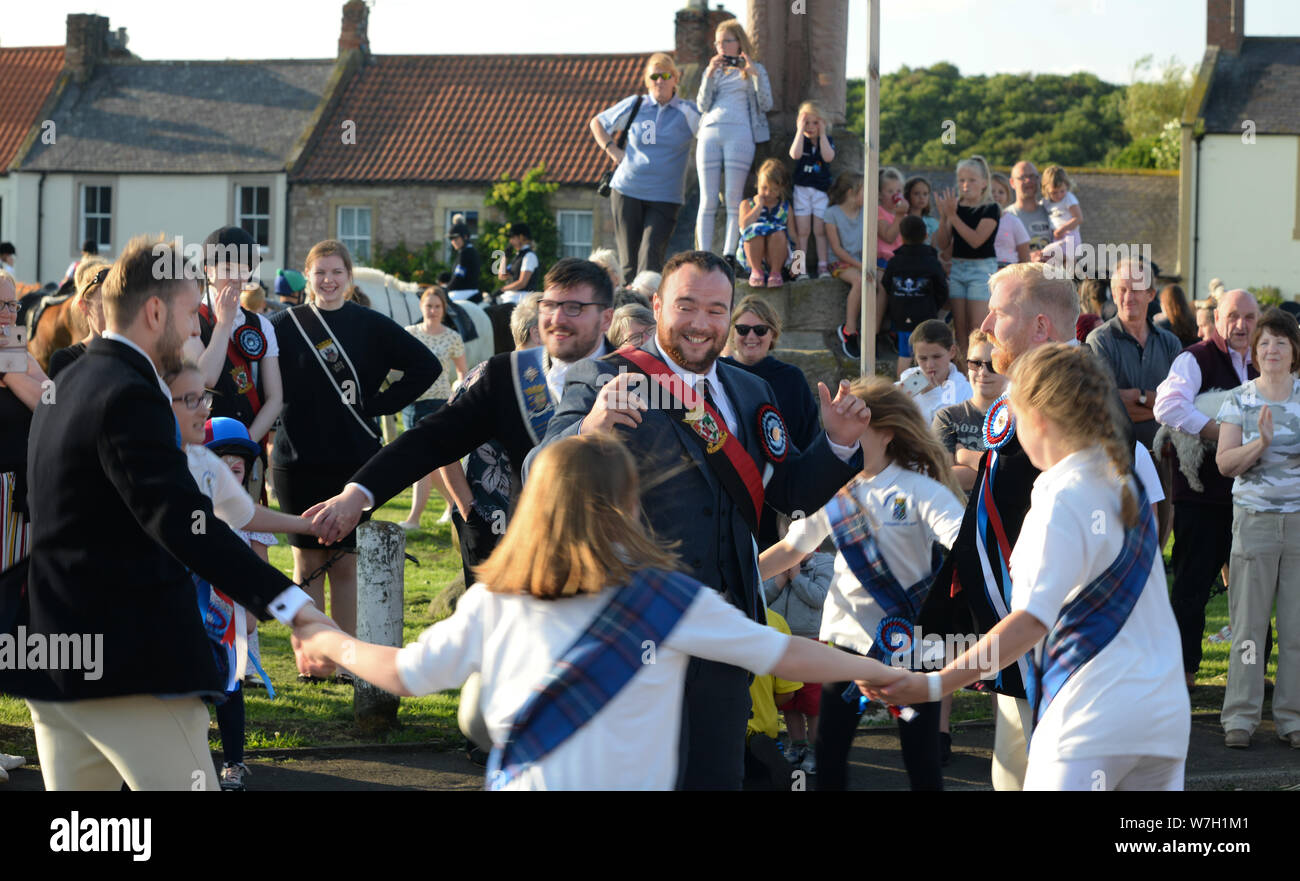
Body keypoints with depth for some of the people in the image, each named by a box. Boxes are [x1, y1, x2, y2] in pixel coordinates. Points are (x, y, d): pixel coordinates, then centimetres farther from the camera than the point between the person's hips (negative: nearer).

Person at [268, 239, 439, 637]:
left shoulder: (370, 326, 4)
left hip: (355, 462, 1)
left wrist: (381, 404, 0)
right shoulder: (285, 325, 3)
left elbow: (427, 366, 6)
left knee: (345, 563, 5)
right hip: (298, 462, -1)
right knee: (308, 562, 4)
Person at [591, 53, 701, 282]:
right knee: (628, 258, 2)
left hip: (664, 197, -2)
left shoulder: (686, 112, 3)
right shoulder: (635, 105, 8)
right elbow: (596, 123, 20)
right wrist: (612, 150, 9)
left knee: (650, 253, -16)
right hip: (627, 191, 2)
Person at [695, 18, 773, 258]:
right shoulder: (711, 70, 21)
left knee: (733, 199, -9)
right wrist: (710, 75, -2)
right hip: (709, 133, 3)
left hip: (740, 133, -3)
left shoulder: (754, 69, 12)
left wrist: (755, 74, -9)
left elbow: (766, 104, 2)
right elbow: (702, 106, 9)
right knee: (708, 200, -3)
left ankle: (728, 256, -11)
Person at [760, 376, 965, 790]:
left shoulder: (920, 489, -9)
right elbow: (791, 548, 12)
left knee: (920, 756, 0)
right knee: (829, 749, 4)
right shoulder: (835, 488, 6)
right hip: (848, 633, 4)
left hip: (909, 640, -4)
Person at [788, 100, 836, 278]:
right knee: (802, 231, -1)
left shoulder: (827, 141, 4)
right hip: (801, 190, 0)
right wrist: (801, 131, -16)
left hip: (821, 190, 0)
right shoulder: (799, 140, 2)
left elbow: (828, 157, -16)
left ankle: (823, 267, 4)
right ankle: (801, 269, 0)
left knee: (820, 231, 0)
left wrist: (822, 134, -14)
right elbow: (795, 154, -20)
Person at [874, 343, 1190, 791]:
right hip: (1166, 712, 8)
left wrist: (936, 683, -29)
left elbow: (1032, 620, -24)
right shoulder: (1127, 481, 12)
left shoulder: (1062, 501, -12)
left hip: (1092, 718, -8)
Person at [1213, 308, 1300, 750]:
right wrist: (1260, 442, -18)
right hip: (1255, 518, -1)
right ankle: (1240, 717, 5)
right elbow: (1225, 462, -2)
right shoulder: (1239, 401, 5)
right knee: (1249, 623, -1)